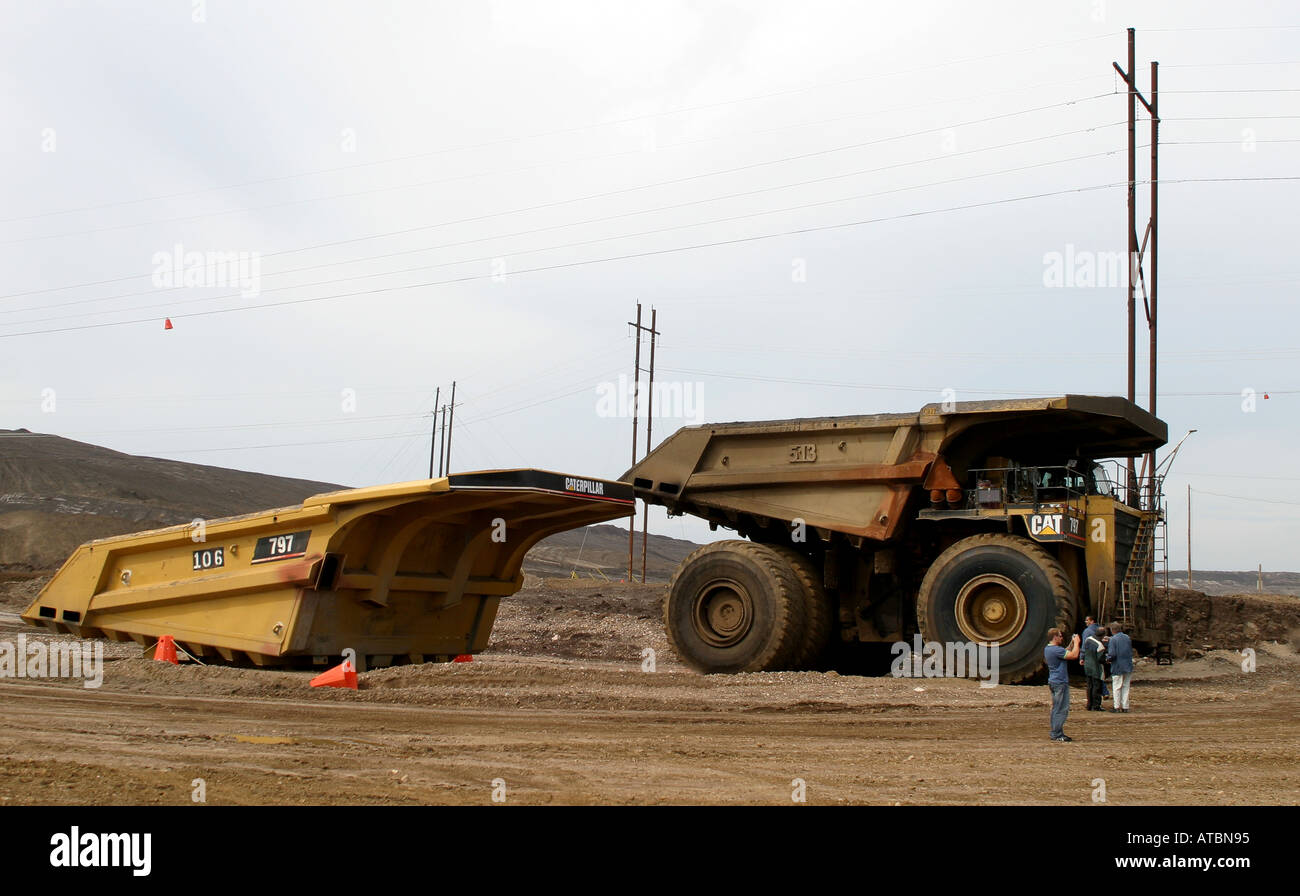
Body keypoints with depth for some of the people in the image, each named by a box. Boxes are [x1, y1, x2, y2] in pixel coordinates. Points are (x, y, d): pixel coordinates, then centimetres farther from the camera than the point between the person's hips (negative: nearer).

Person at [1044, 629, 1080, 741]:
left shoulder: (1047, 649, 12)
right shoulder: (1056, 650, -20)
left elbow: (1066, 653, 23)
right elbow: (1074, 655, -21)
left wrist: (1072, 643, 15)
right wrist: (1076, 642, -8)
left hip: (1053, 681, 10)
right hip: (1060, 682, -10)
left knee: (1056, 708, 14)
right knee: (1062, 709, -7)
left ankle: (1055, 733, 18)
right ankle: (1057, 734, -7)